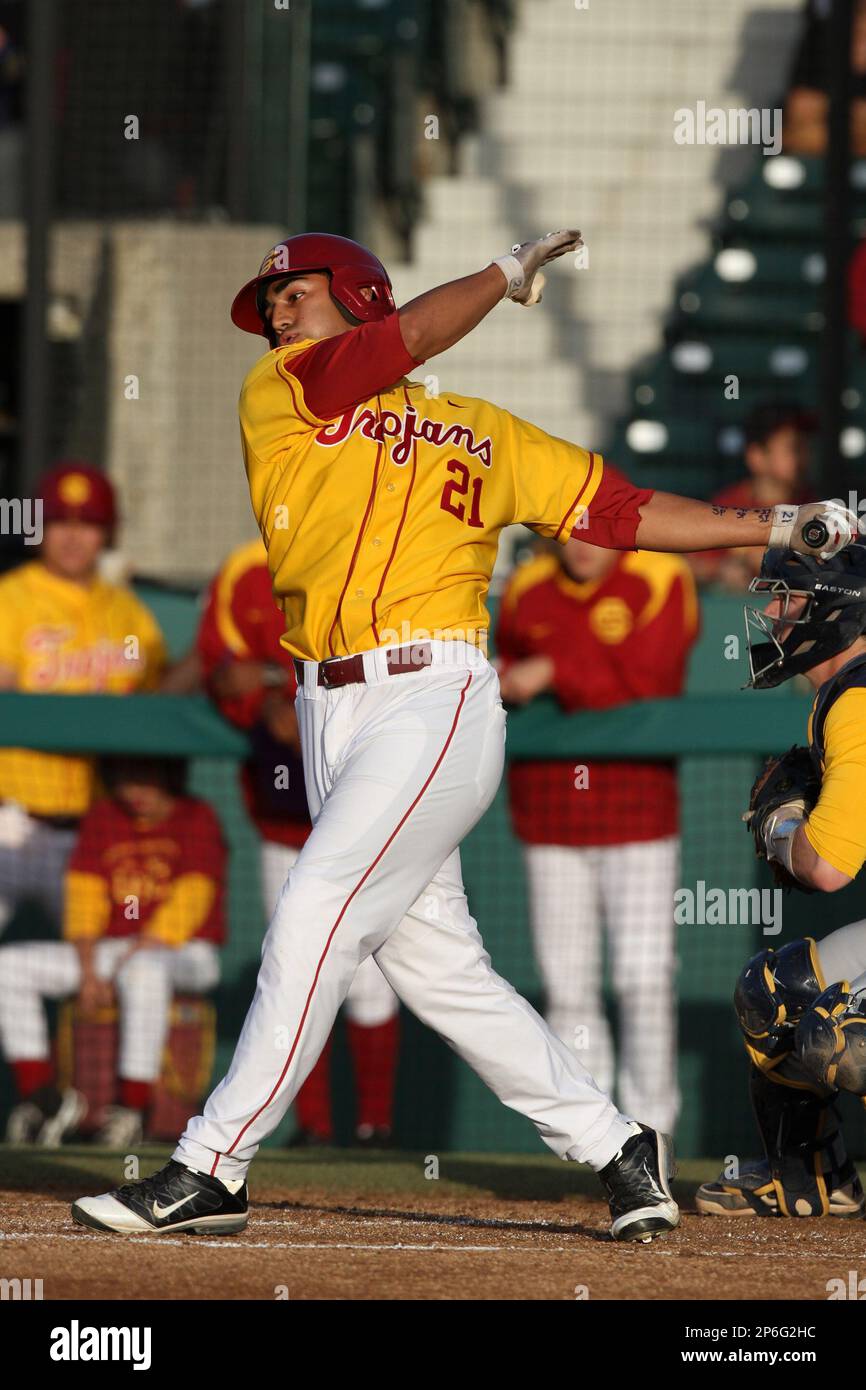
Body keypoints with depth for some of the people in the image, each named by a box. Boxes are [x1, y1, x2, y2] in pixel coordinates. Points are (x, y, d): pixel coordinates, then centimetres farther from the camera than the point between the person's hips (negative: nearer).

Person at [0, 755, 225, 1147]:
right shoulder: (102, 817, 9)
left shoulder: (197, 820, -7)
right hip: (109, 953, 6)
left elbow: (187, 905, -16)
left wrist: (124, 966, -21)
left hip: (187, 956, -6)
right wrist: (88, 971, -10)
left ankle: (133, 1106, -38)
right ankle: (43, 1097, -18)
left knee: (145, 971, -43)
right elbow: (84, 895, 5)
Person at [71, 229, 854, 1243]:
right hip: (332, 716, 4)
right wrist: (510, 274, 13)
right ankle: (618, 1150, 14)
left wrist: (777, 526, 10)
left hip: (435, 703, -4)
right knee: (431, 960, 4)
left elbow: (617, 509, 14)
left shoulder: (486, 436, 12)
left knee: (312, 920, -16)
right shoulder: (277, 401, 12)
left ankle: (208, 1171, -14)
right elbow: (405, 339, -1)